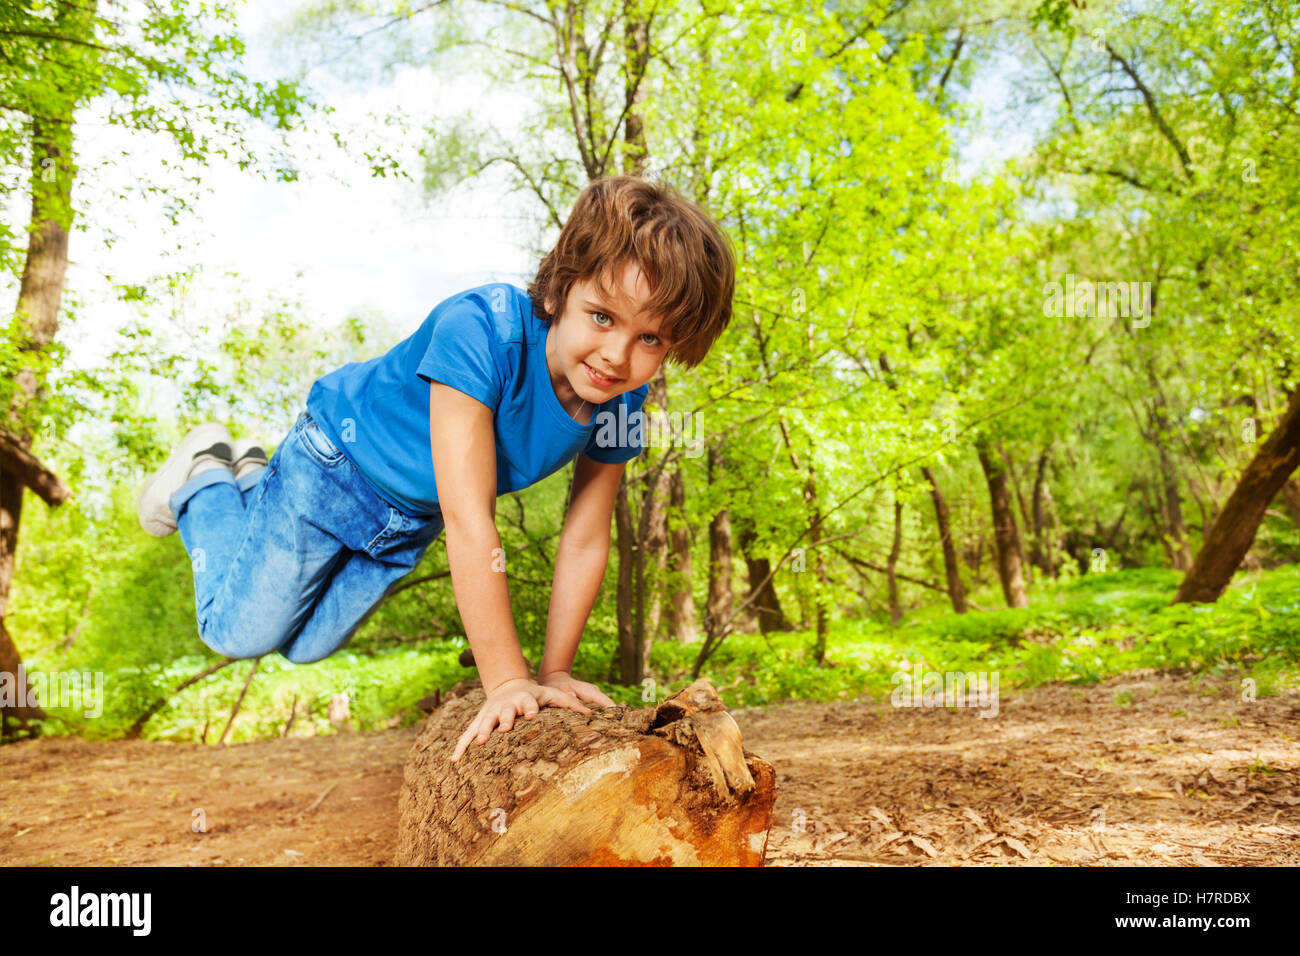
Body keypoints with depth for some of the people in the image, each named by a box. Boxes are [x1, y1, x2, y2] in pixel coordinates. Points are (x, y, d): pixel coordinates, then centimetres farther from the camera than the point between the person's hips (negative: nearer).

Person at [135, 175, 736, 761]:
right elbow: (469, 519, -46)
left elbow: (585, 540, -15)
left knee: (307, 644, 20)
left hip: (413, 516, 6)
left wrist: (553, 673, -15)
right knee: (239, 631, 6)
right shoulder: (478, 330, -43)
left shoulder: (621, 403, -23)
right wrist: (506, 679, -45)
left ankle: (253, 478, 40)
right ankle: (206, 477, 30)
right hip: (337, 466, -6)